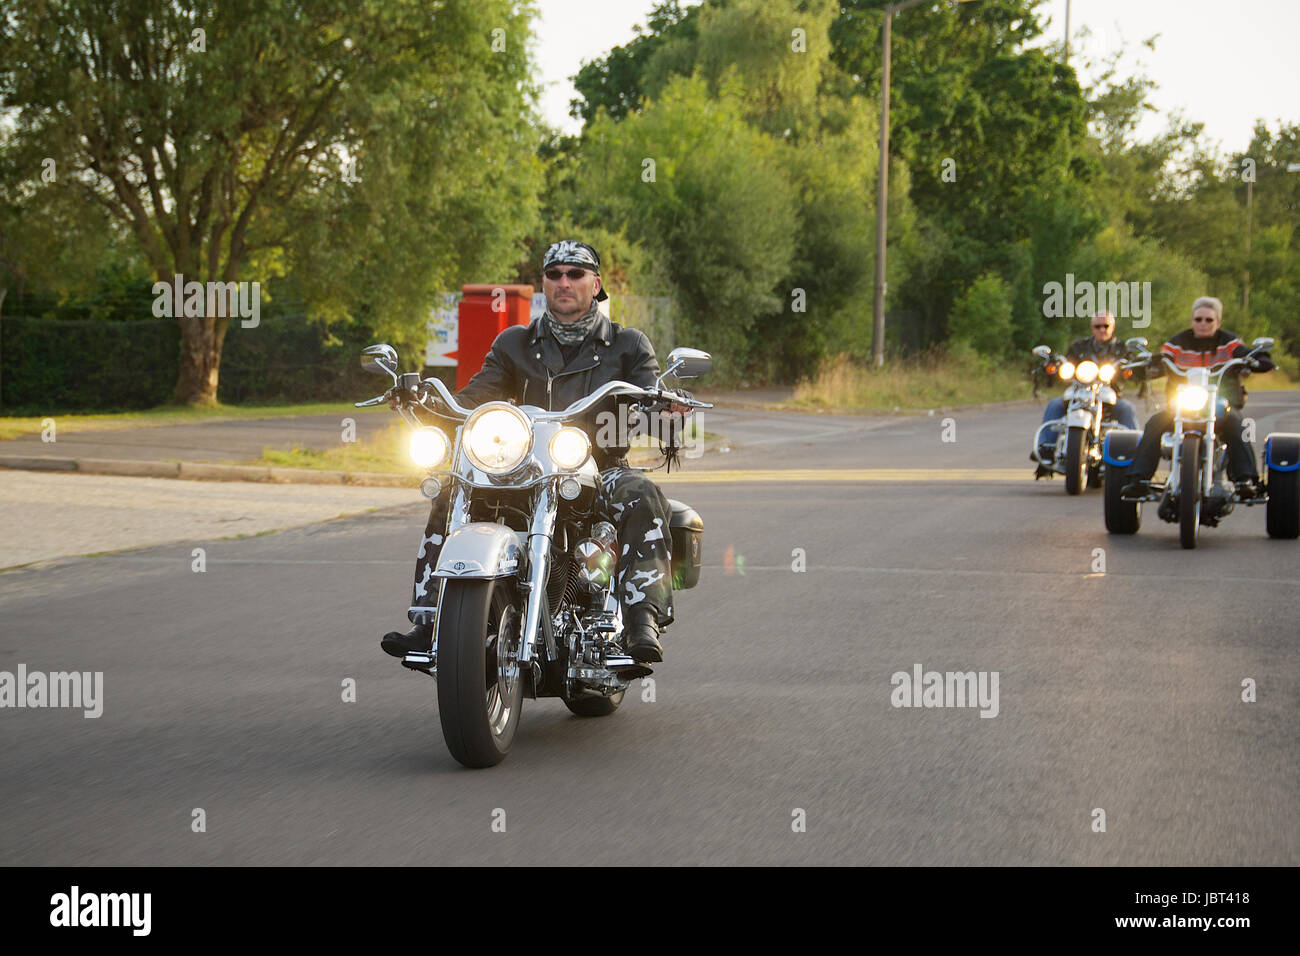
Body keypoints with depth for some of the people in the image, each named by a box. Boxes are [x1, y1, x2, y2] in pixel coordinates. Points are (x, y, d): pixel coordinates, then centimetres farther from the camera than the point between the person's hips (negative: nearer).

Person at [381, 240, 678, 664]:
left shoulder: (627, 345, 10)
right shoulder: (516, 344, 17)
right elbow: (476, 398, 8)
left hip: (599, 473, -3)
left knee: (641, 497, -36)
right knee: (449, 497, -19)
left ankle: (642, 622, -45)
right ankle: (428, 624, -21)